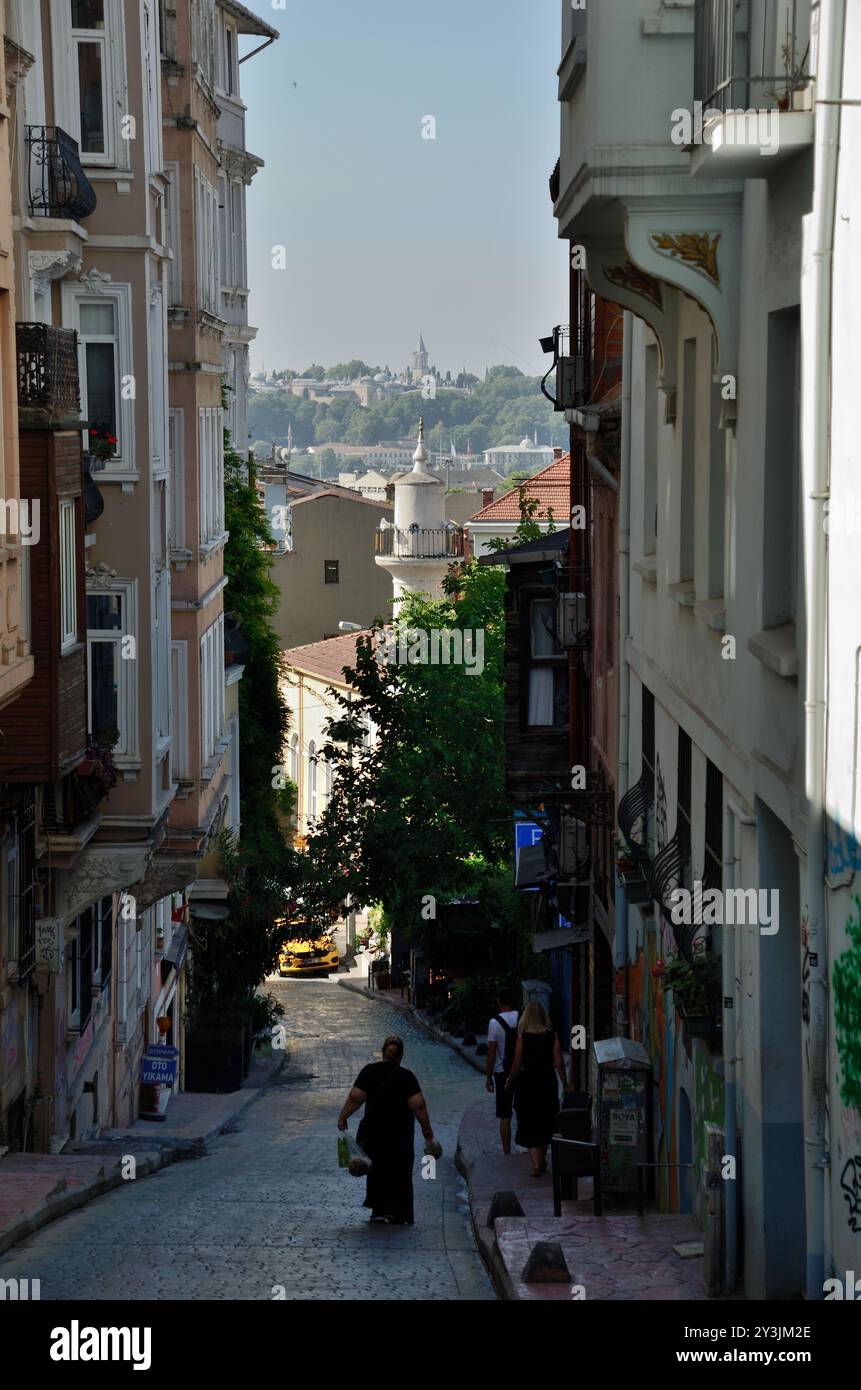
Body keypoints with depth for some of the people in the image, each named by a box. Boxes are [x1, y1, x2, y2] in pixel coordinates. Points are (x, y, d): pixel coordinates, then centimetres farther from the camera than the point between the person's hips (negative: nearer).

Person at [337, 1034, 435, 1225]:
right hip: (400, 1133, -1)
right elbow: (418, 1105, -12)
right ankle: (400, 1214, 8)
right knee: (400, 1172, 9)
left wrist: (342, 1117, 0)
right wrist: (427, 1129, -3)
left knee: (377, 1168, 16)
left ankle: (379, 1209, 10)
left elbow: (355, 1098, -11)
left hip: (374, 1130, 1)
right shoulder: (406, 1077, -8)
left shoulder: (369, 1072, -4)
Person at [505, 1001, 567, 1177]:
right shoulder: (552, 1036, -5)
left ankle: (536, 1164, -7)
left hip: (527, 1083, -2)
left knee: (529, 1125, 4)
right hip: (548, 1083, 2)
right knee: (545, 1124, 18)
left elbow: (517, 1064, -7)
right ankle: (542, 1161, 27)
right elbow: (558, 1063, -5)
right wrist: (565, 1085, 4)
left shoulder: (522, 1037, -10)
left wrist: (509, 1082, 9)